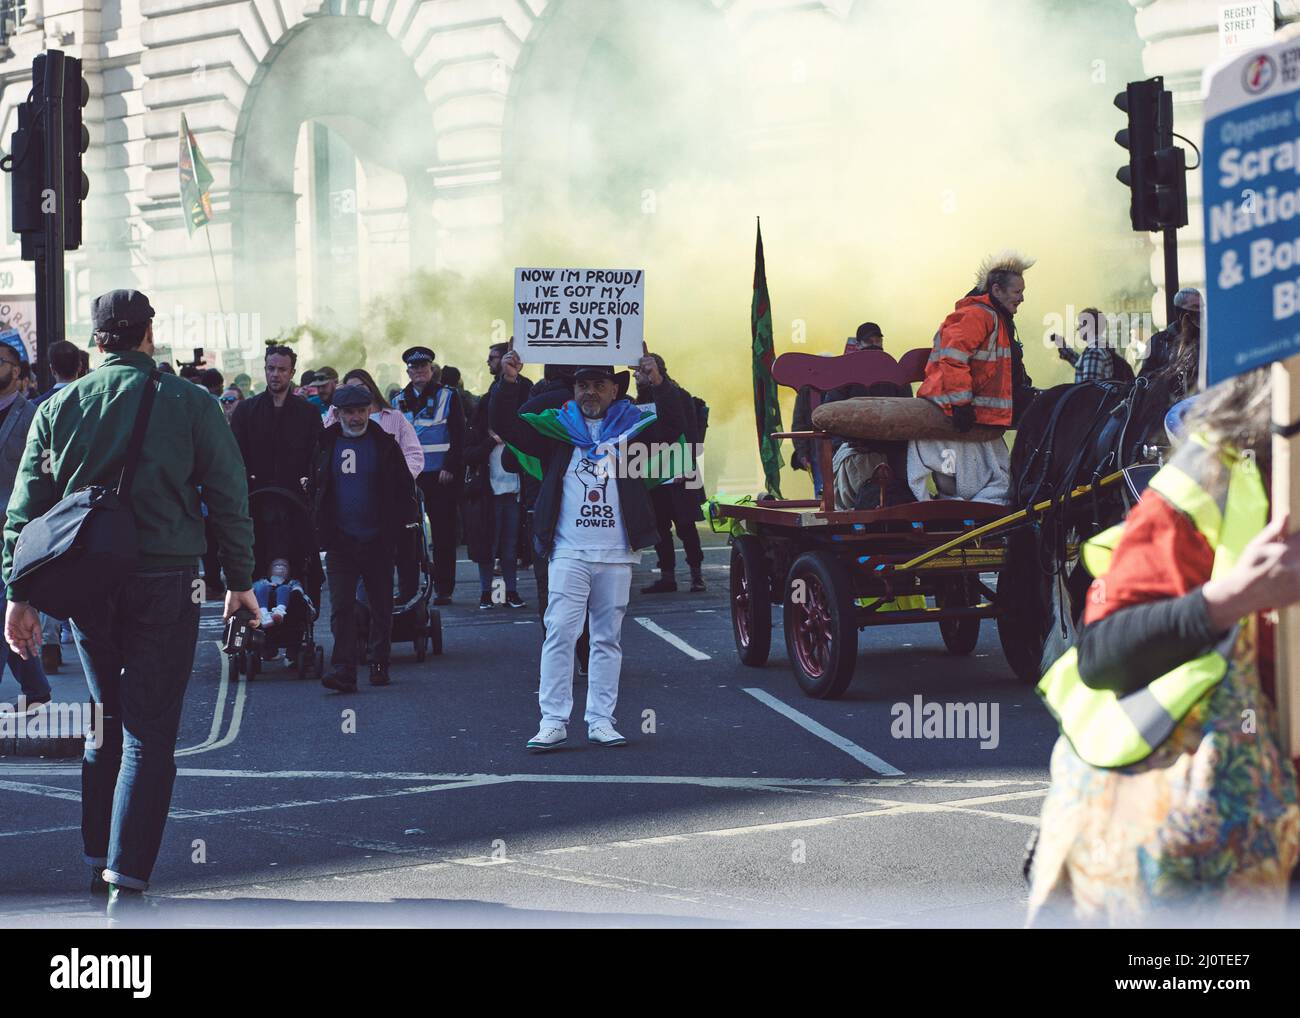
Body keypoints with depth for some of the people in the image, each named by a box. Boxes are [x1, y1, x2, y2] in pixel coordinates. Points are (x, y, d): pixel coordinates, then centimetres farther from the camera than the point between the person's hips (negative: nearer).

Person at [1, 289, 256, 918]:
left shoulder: (58, 408, 4)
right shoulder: (190, 403, -2)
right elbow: (229, 499, -1)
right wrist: (239, 580, 9)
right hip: (164, 582, -3)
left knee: (108, 725, 20)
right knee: (149, 735, -2)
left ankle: (100, 860, 25)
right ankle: (128, 880, -9)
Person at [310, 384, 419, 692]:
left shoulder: (384, 444, 2)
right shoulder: (325, 444, 5)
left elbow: (405, 488, 5)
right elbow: (313, 489, 11)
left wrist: (397, 526, -4)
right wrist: (320, 529, 4)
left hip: (378, 540, 0)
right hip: (340, 540, 0)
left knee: (381, 607, 9)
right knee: (341, 608, -8)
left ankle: (379, 664, 21)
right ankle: (343, 671, -12)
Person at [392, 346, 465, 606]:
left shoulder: (448, 397, 3)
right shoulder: (399, 401, 12)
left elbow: (458, 436, -1)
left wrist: (450, 468, -11)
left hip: (440, 475, -3)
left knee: (443, 534, 1)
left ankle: (443, 589, 6)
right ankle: (407, 589, 4)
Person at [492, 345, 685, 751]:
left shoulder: (631, 425, 6)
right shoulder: (556, 427, 6)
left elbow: (671, 428, -9)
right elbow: (506, 426, 0)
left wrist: (658, 383, -25)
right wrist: (508, 383, -16)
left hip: (616, 555, 1)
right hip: (568, 553, -1)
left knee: (608, 638, 7)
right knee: (560, 633, -7)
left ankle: (600, 721, 12)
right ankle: (553, 721, -5)